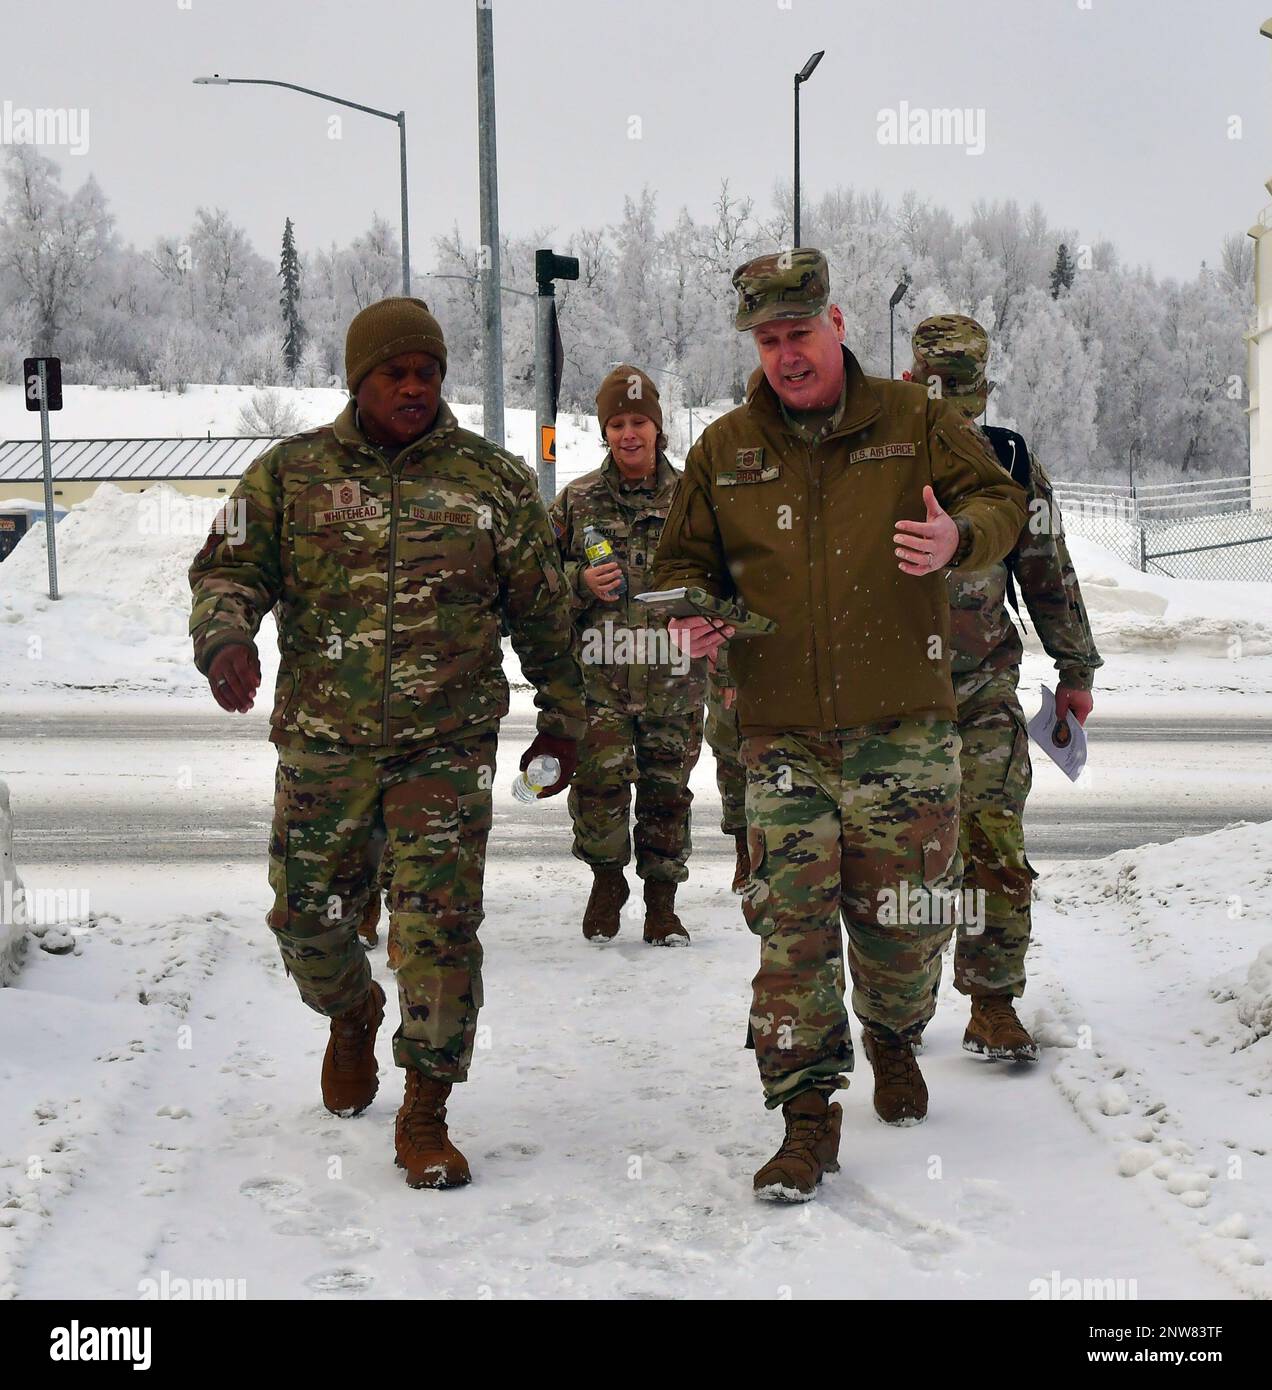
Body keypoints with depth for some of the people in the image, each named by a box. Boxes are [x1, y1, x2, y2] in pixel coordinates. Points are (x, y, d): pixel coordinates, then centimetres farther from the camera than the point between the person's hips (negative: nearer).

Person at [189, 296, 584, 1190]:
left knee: (440, 925, -8)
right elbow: (230, 569, 2)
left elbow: (544, 608, 11)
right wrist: (226, 638, -21)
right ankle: (352, 1015, 45)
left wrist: (563, 717, 14)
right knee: (309, 916, 10)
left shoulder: (493, 479, 4)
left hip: (449, 745, -1)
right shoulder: (290, 473, 4)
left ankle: (426, 1114, 7)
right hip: (323, 743, 2)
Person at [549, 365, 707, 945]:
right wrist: (582, 583, -9)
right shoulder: (577, 500, 8)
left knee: (667, 788, 5)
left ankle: (662, 901, 20)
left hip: (673, 677, 1)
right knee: (600, 780, -12)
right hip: (600, 675, 0)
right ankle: (607, 879, 13)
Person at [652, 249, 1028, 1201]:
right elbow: (685, 558, 17)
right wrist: (689, 613, -5)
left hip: (905, 729, -1)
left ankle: (893, 1042, 39)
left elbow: (1001, 500, 4)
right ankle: (808, 1115, 3)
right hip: (782, 735, 1)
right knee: (792, 923, -6)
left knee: (904, 919, 7)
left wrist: (957, 538, -19)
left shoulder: (915, 423, 3)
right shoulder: (724, 450, 9)